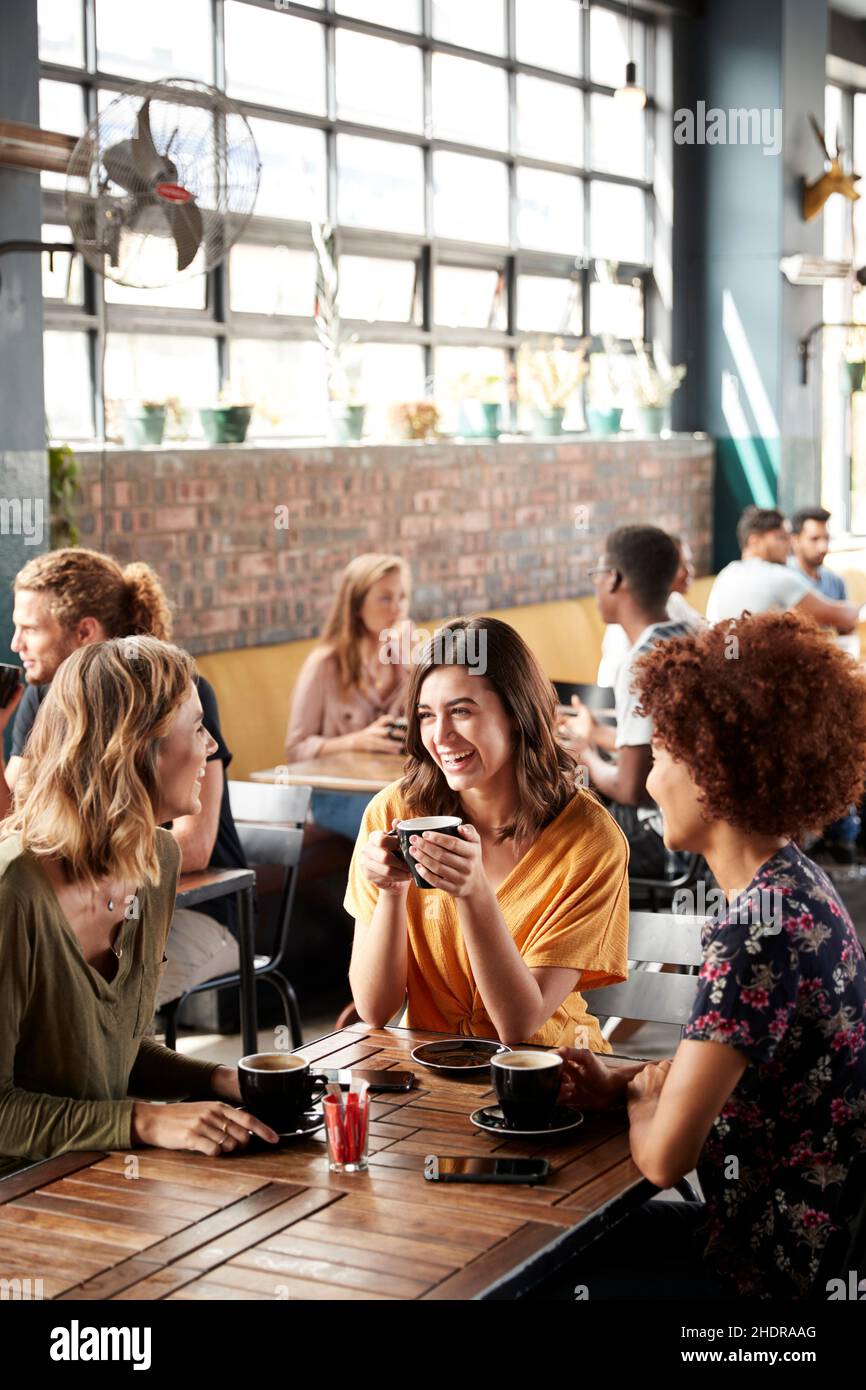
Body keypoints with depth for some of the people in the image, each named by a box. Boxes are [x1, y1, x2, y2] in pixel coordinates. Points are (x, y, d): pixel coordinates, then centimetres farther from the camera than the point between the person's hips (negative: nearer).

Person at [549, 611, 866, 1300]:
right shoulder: (795, 882, 3)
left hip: (776, 1267, -8)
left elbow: (665, 1157, -26)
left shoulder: (758, 931, -28)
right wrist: (618, 1083, 1)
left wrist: (642, 1100, -5)